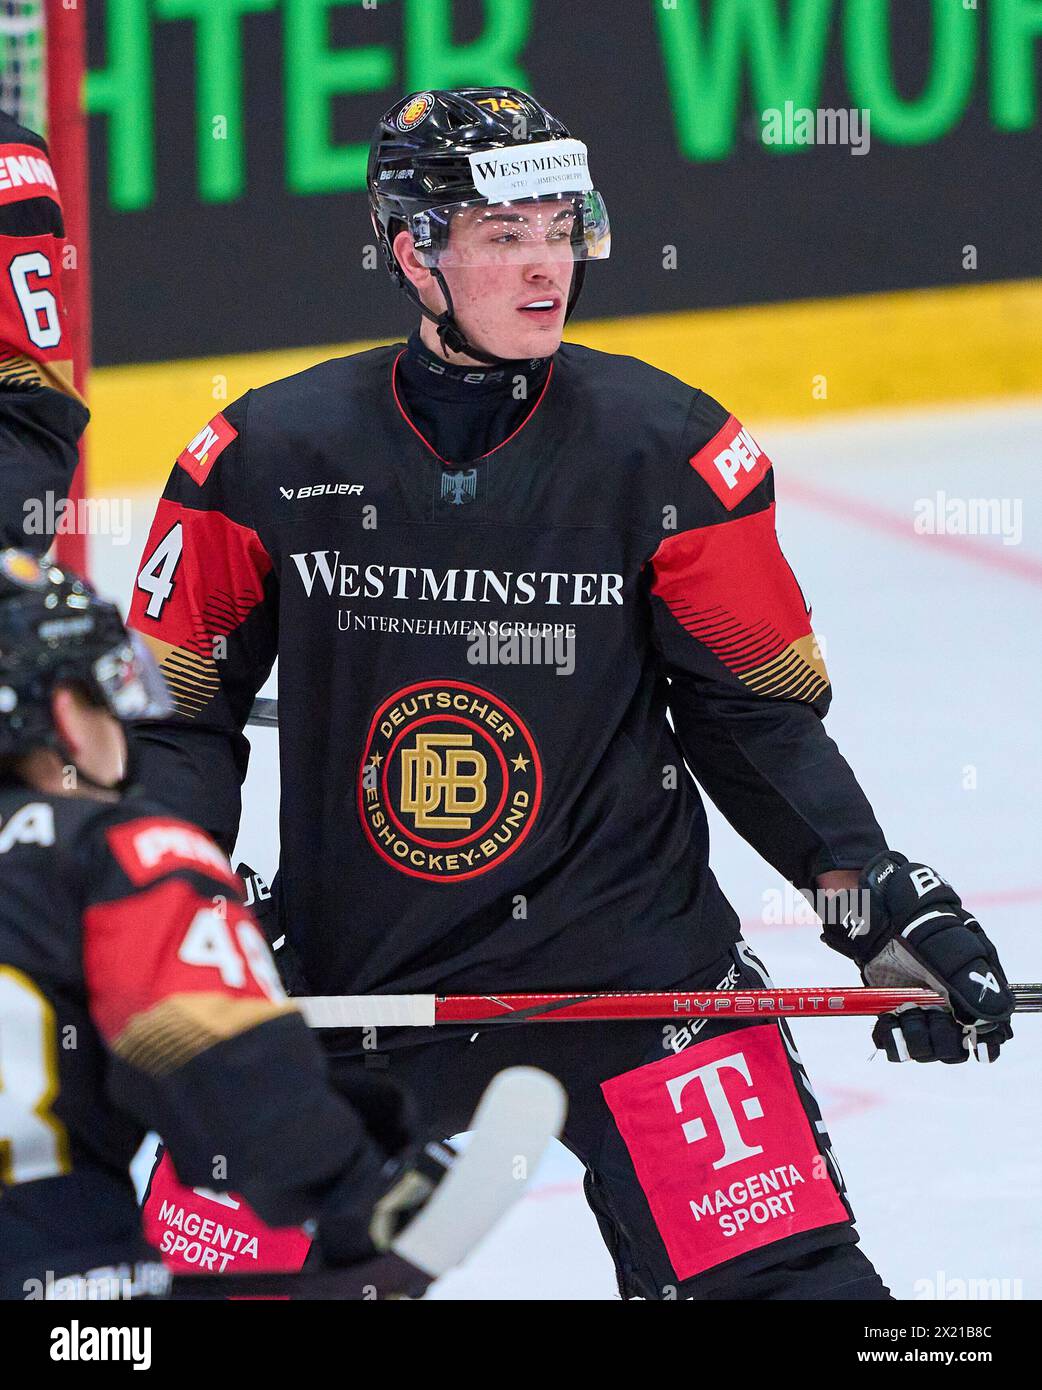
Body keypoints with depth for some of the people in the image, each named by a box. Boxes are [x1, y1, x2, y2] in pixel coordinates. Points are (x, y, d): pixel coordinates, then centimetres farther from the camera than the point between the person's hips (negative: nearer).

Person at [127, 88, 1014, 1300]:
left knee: (779, 1269, -13)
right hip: (355, 977, 1)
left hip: (633, 949, -1)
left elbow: (756, 709, 4)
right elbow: (178, 707, 4)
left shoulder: (668, 450, -5)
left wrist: (880, 899, -5)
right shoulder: (267, 457, -5)